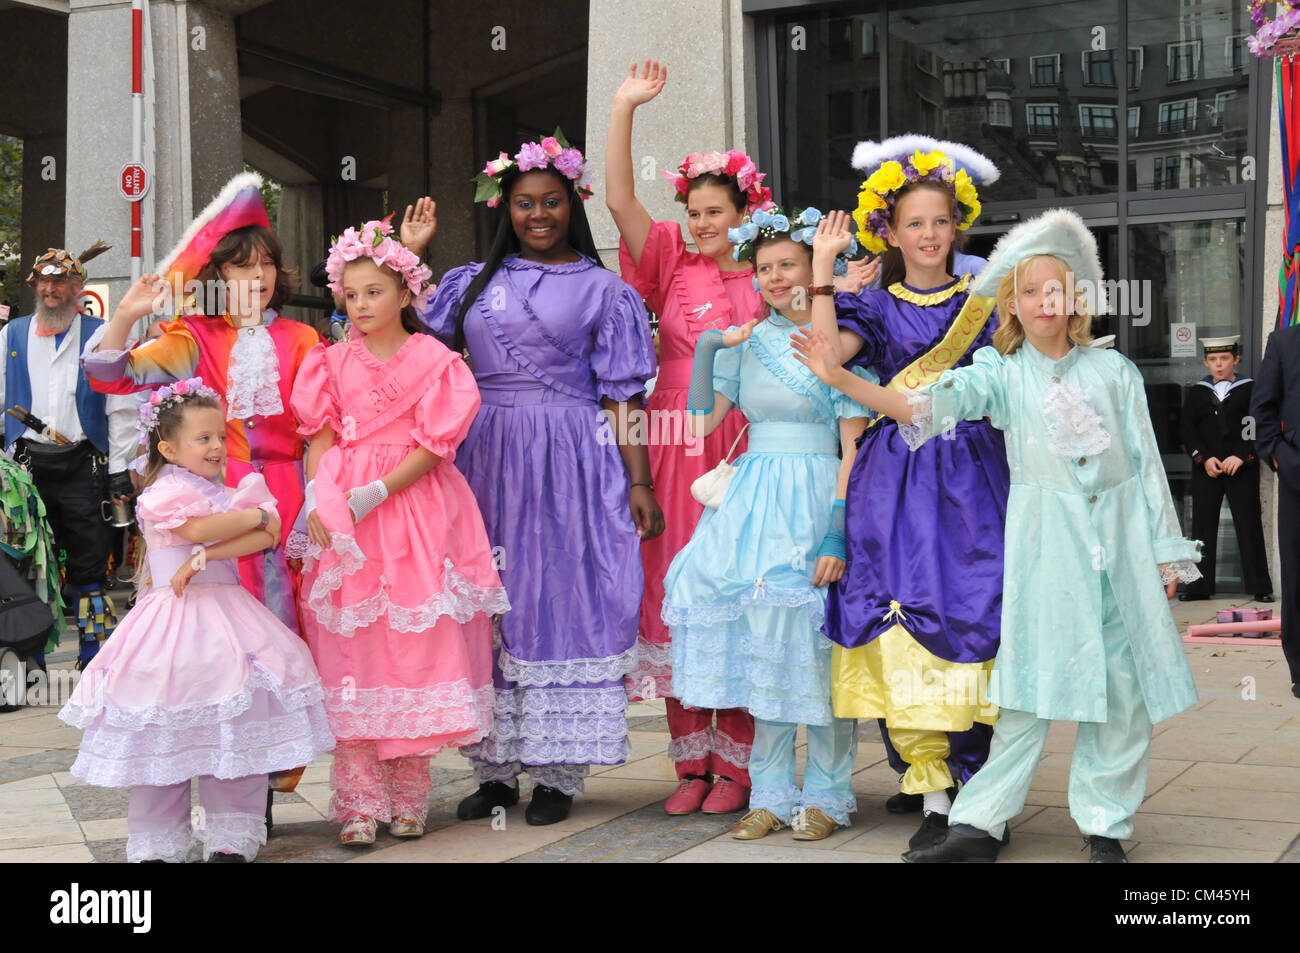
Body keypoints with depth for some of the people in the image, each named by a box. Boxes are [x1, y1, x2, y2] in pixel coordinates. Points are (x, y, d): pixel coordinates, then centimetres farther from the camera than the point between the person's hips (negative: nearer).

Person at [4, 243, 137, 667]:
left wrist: (120, 471, -3)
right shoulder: (11, 335, 12)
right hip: (27, 467, 2)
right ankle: (32, 661, 16)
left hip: (83, 468, -2)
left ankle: (93, 661, 9)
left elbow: (120, 409, 2)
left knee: (90, 568, 1)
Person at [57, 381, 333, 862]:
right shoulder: (166, 491, -2)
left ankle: (231, 840, 10)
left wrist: (205, 556, -14)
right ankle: (158, 845, 9)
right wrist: (254, 515, -5)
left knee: (237, 732, 1)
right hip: (175, 618, -5)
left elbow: (269, 534, -3)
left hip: (227, 613, 5)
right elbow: (199, 528, -19)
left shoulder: (229, 492, 14)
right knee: (164, 739, -2)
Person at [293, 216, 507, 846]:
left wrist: (373, 495, -15)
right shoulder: (335, 361, 11)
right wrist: (318, 502, -8)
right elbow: (320, 439, 9)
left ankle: (407, 796, 11)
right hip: (343, 518, 2)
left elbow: (433, 446, -7)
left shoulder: (433, 360, -1)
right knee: (351, 652, -1)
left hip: (416, 506, -2)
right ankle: (360, 800, 4)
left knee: (415, 647, 0)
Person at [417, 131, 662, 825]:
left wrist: (639, 482, -7)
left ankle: (558, 773, 4)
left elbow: (620, 396, 0)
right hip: (485, 456, 3)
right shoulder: (473, 283, 15)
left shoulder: (602, 289, 5)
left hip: (570, 463, -3)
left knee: (561, 599, -4)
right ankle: (496, 767, 11)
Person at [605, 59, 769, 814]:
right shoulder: (674, 266, 8)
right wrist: (625, 109, -4)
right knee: (675, 597, 3)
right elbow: (620, 200, 0)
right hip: (675, 453, 2)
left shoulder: (766, 279, 6)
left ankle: (734, 765, 11)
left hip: (743, 454, -1)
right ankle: (692, 763, 14)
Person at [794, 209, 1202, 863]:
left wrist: (1165, 552, 7)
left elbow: (1146, 463, 10)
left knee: (1121, 682, 3)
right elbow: (934, 402, -12)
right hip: (1044, 537, -2)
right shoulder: (1000, 371, 5)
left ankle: (1105, 823, 16)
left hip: (1119, 534, 2)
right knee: (1032, 682, -3)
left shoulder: (1113, 370, 9)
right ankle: (981, 822, 3)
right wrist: (841, 379, -25)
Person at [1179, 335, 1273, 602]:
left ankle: (1260, 586, 3)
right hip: (1205, 470, 3)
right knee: (1203, 527, 3)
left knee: (1249, 526, -3)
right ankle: (1201, 585, 9)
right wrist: (1204, 459, -8)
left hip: (1243, 469, -2)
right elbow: (1188, 432, 5)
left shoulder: (1251, 390, 3)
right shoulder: (1195, 393, 10)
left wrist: (1242, 457, -13)